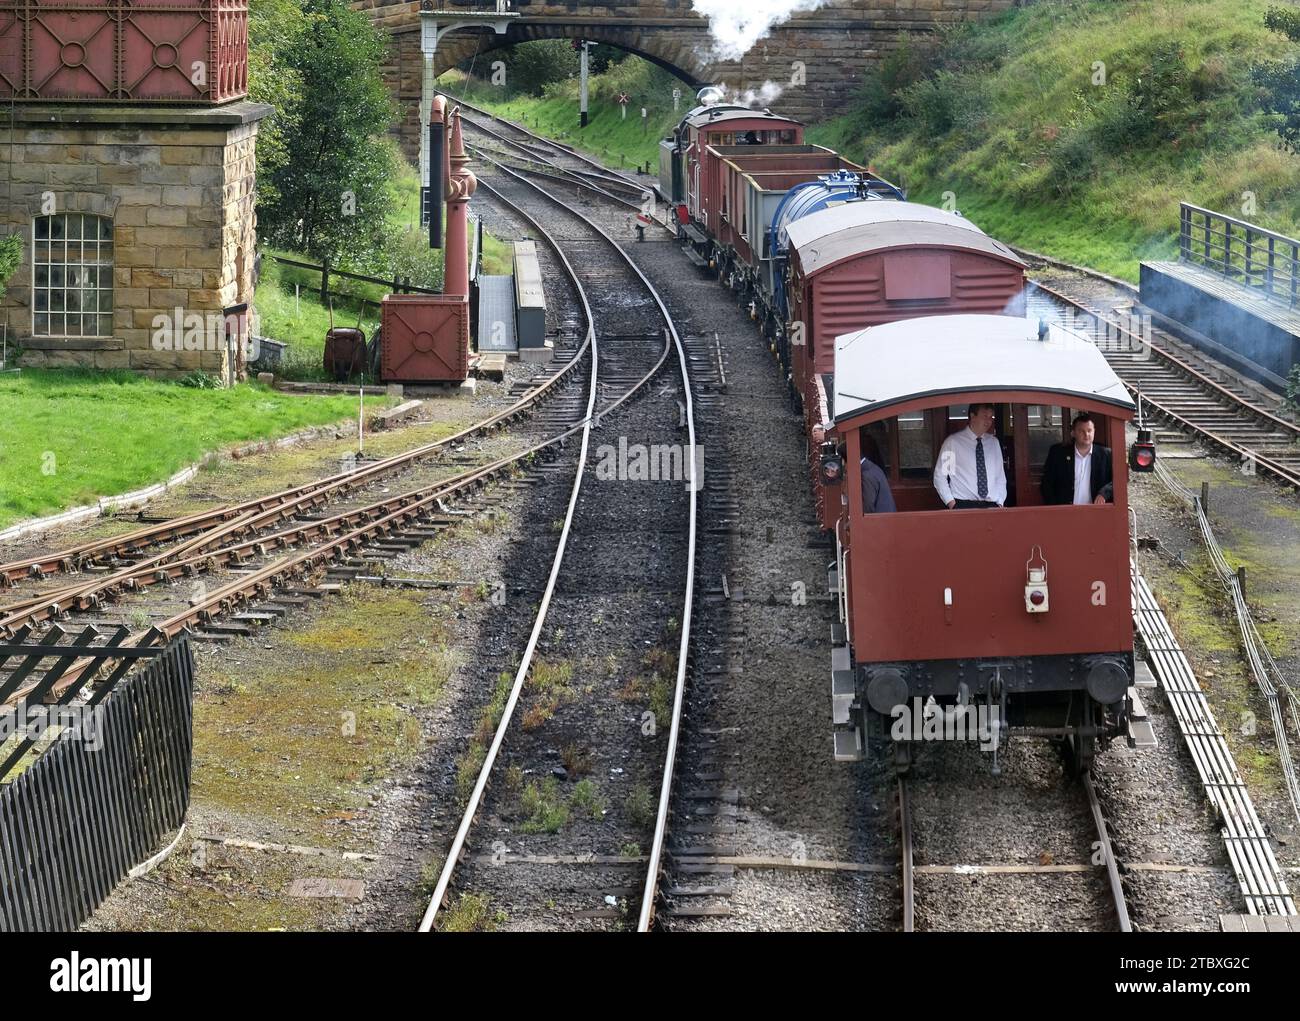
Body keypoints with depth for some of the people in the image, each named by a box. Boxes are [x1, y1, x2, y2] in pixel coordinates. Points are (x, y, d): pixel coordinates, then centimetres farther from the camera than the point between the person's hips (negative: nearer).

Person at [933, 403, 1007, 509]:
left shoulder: (994, 442, 15)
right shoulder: (953, 442, 1)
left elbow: (1000, 476, 17)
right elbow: (939, 476, 3)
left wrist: (1000, 503, 4)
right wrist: (950, 503, -7)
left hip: (991, 506, 4)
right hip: (963, 506, -4)